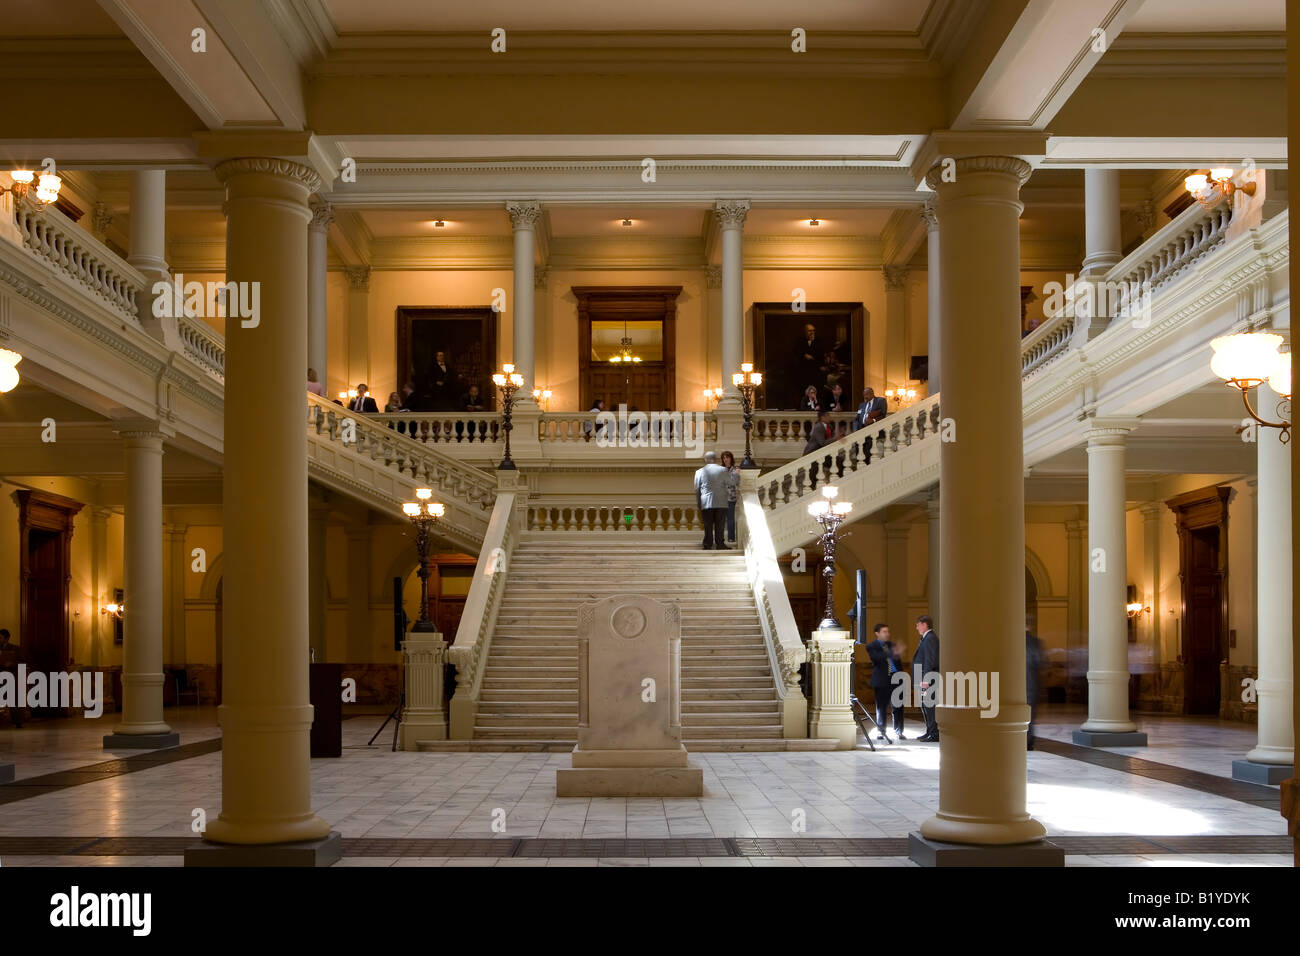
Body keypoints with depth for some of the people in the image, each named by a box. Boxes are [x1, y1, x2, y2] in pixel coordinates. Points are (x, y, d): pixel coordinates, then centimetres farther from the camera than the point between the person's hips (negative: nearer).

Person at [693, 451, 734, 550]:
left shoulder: (699, 472, 1)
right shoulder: (723, 470, -4)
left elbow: (697, 489, 5)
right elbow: (730, 483, 7)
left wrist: (698, 503, 14)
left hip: (706, 504, 1)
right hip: (721, 503, -1)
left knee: (708, 526, 6)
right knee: (720, 525, 4)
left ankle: (708, 545, 7)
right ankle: (720, 544, 4)